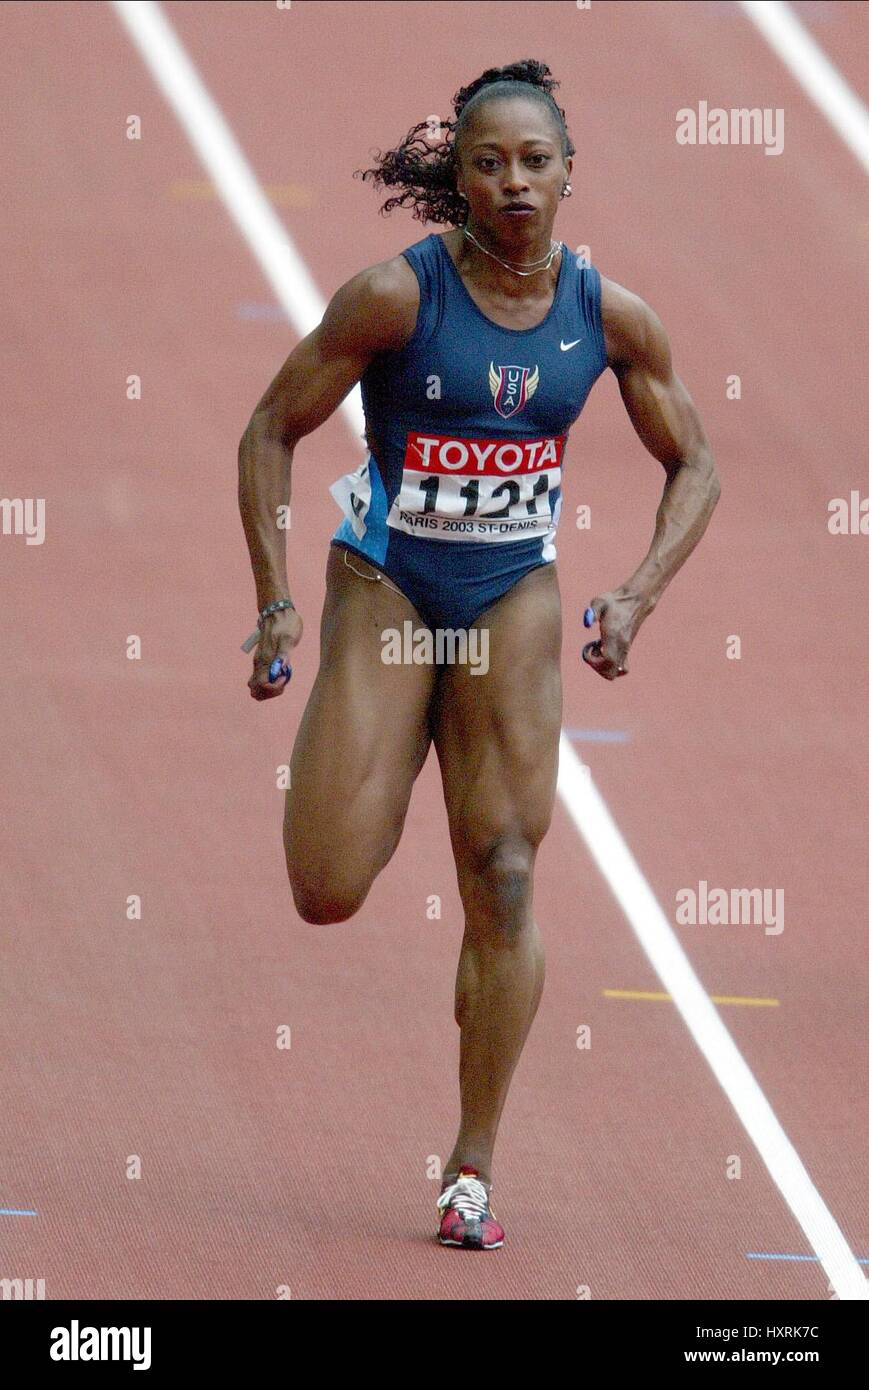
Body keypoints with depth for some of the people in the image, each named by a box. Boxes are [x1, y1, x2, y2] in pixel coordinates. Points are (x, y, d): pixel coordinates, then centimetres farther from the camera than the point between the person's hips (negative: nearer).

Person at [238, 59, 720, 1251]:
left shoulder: (609, 316, -5)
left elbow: (694, 467, 7)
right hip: (384, 586, -2)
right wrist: (275, 601, -14)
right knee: (328, 894, -10)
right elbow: (272, 432, -8)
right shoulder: (397, 295, -15)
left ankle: (476, 1168, 5)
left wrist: (637, 600, -7)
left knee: (504, 879, -5)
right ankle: (387, 780, 29)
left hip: (515, 596, 2)